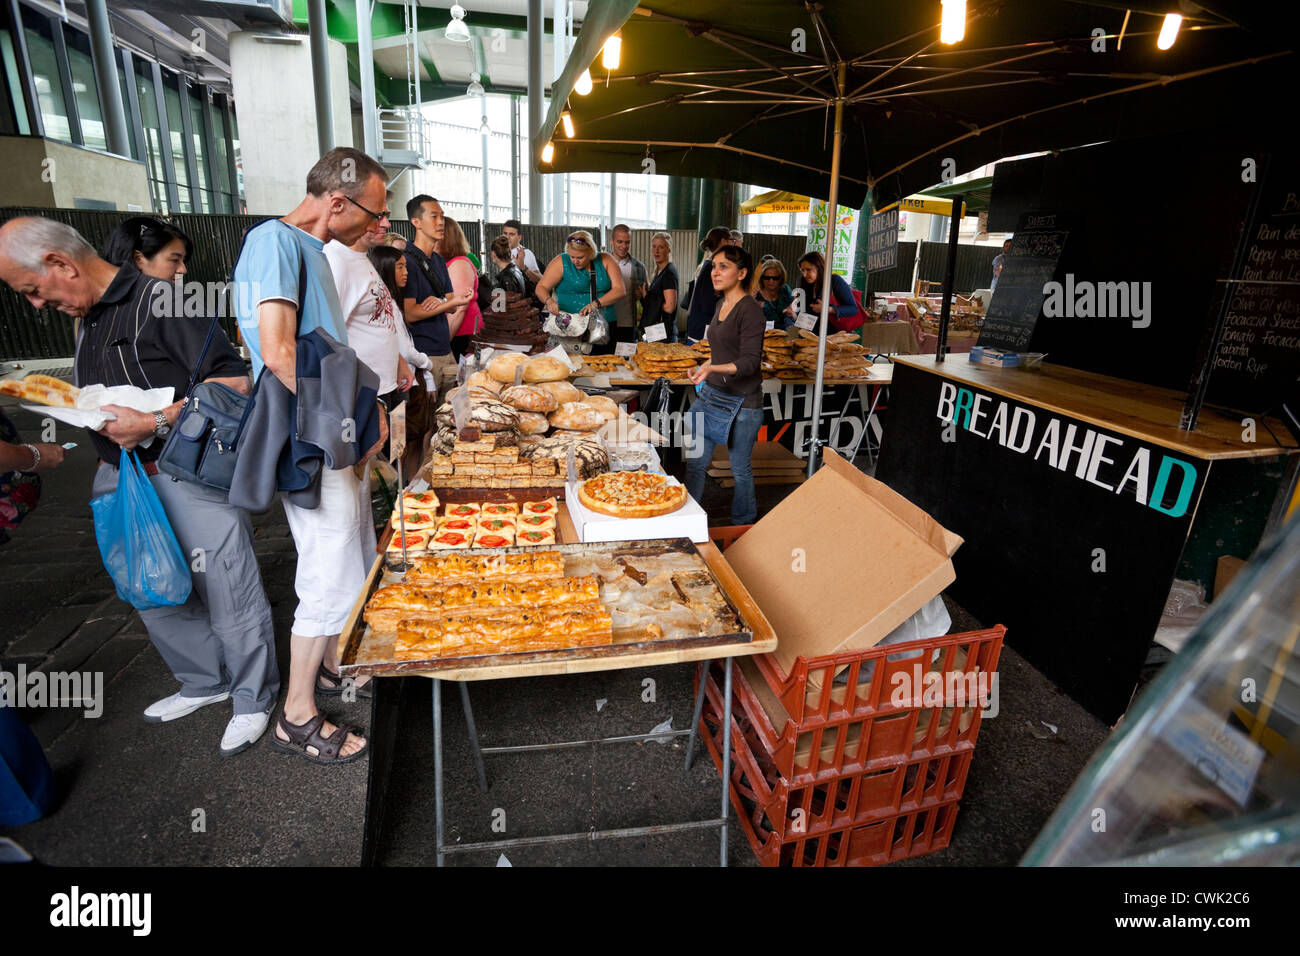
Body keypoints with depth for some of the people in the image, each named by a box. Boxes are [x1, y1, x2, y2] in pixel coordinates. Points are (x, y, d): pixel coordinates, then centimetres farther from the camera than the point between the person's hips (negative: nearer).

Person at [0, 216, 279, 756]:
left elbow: (233, 381, -18)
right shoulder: (86, 320, 16)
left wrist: (155, 423, -21)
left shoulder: (161, 300, -11)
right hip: (121, 479, 9)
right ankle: (206, 682, 36)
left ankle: (253, 698, 17)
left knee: (228, 595, -1)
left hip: (191, 476, -9)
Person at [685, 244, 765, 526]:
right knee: (695, 462, 9)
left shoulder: (750, 311, -15)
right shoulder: (721, 305, 11)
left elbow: (750, 361, -23)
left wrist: (712, 368, -35)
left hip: (741, 402, -8)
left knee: (740, 469, 6)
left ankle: (743, 528, 24)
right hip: (710, 395, 8)